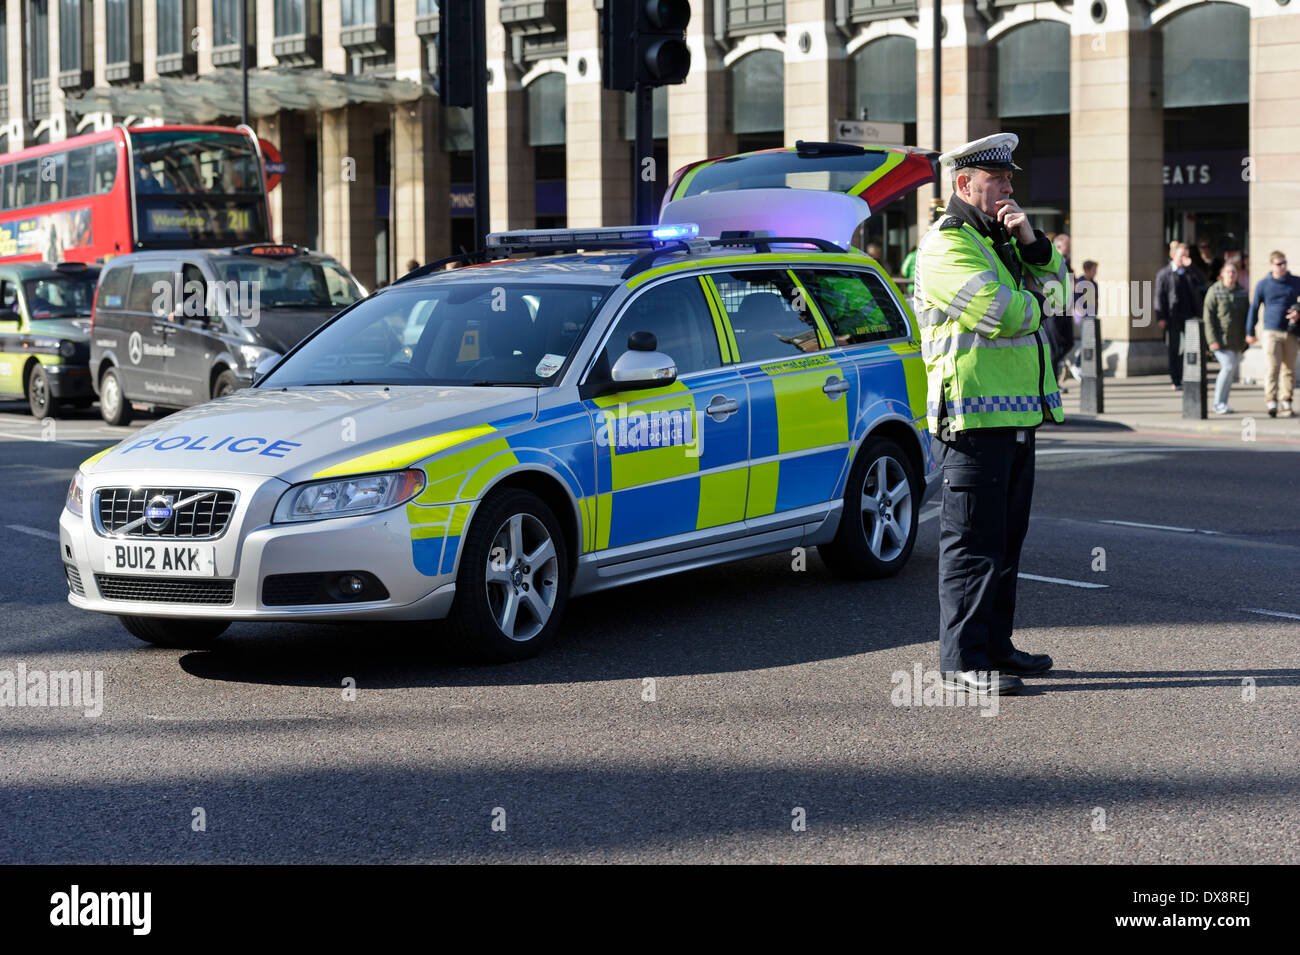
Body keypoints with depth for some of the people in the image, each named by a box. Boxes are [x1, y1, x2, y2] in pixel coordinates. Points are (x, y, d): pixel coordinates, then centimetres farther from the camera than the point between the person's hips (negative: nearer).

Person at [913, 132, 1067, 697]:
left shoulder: (1002, 239, 21)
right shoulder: (945, 245, -10)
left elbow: (1057, 291, 12)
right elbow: (1001, 312, -22)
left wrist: (1031, 242, -3)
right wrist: (1037, 302, -1)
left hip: (1018, 415, 9)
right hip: (975, 416, -9)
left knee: (1006, 536, 13)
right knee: (973, 539, -8)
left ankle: (994, 644, 22)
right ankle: (961, 659, -5)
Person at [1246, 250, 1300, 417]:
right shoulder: (1263, 284, 3)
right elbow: (1254, 308, 8)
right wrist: (1250, 332, 8)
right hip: (1272, 332, -2)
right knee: (1273, 367, -11)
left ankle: (1286, 403, 13)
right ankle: (1271, 402, -12)